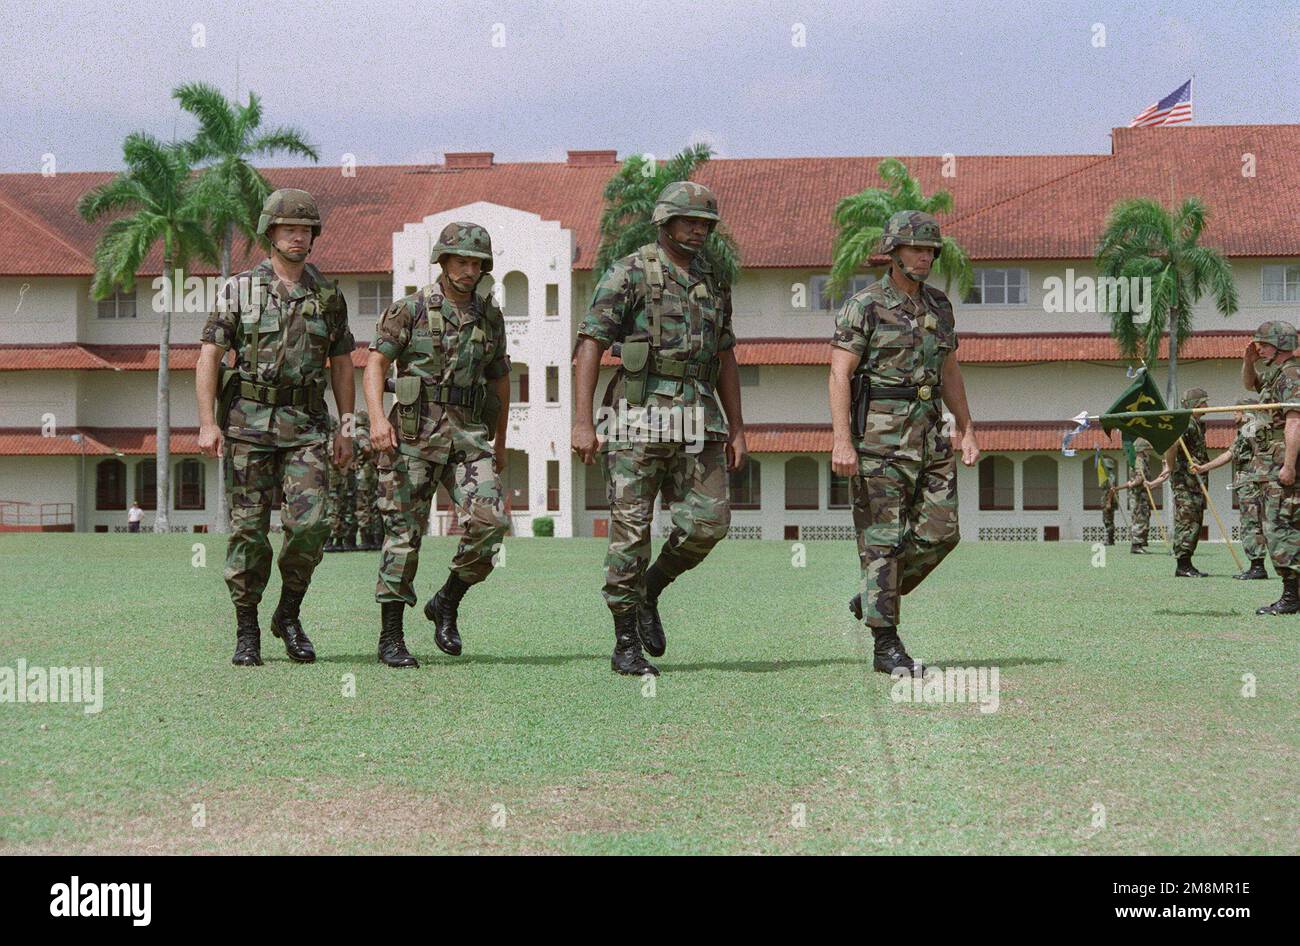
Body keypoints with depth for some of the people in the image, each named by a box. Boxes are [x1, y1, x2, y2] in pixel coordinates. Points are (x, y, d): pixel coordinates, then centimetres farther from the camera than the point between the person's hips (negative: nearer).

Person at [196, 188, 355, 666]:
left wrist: (346, 429, 9)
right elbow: (209, 357, -2)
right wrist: (207, 424, -10)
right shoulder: (238, 290, 1)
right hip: (248, 423, -1)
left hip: (305, 426, 1)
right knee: (249, 528, 0)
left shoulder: (328, 296, 9)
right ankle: (247, 632, 10)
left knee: (309, 522, -11)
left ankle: (289, 615, 10)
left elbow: (341, 365, 14)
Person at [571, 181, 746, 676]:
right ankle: (626, 645, 5)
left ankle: (649, 593, 19)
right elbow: (589, 345, -8)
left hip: (696, 422, 5)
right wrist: (582, 422, -15)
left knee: (709, 521, -6)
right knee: (631, 529, -4)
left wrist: (736, 429, 15)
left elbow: (725, 358, 20)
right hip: (639, 416, -5)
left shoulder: (713, 282, 14)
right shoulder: (629, 274, -4)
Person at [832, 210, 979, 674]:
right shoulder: (864, 306, -6)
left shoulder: (939, 306, 13)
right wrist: (841, 441, -20)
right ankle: (886, 645, -1)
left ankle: (872, 599, 23)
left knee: (939, 533, 3)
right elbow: (839, 374, -11)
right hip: (880, 437, -6)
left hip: (930, 435, 7)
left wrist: (967, 431, 16)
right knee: (882, 540, -4)